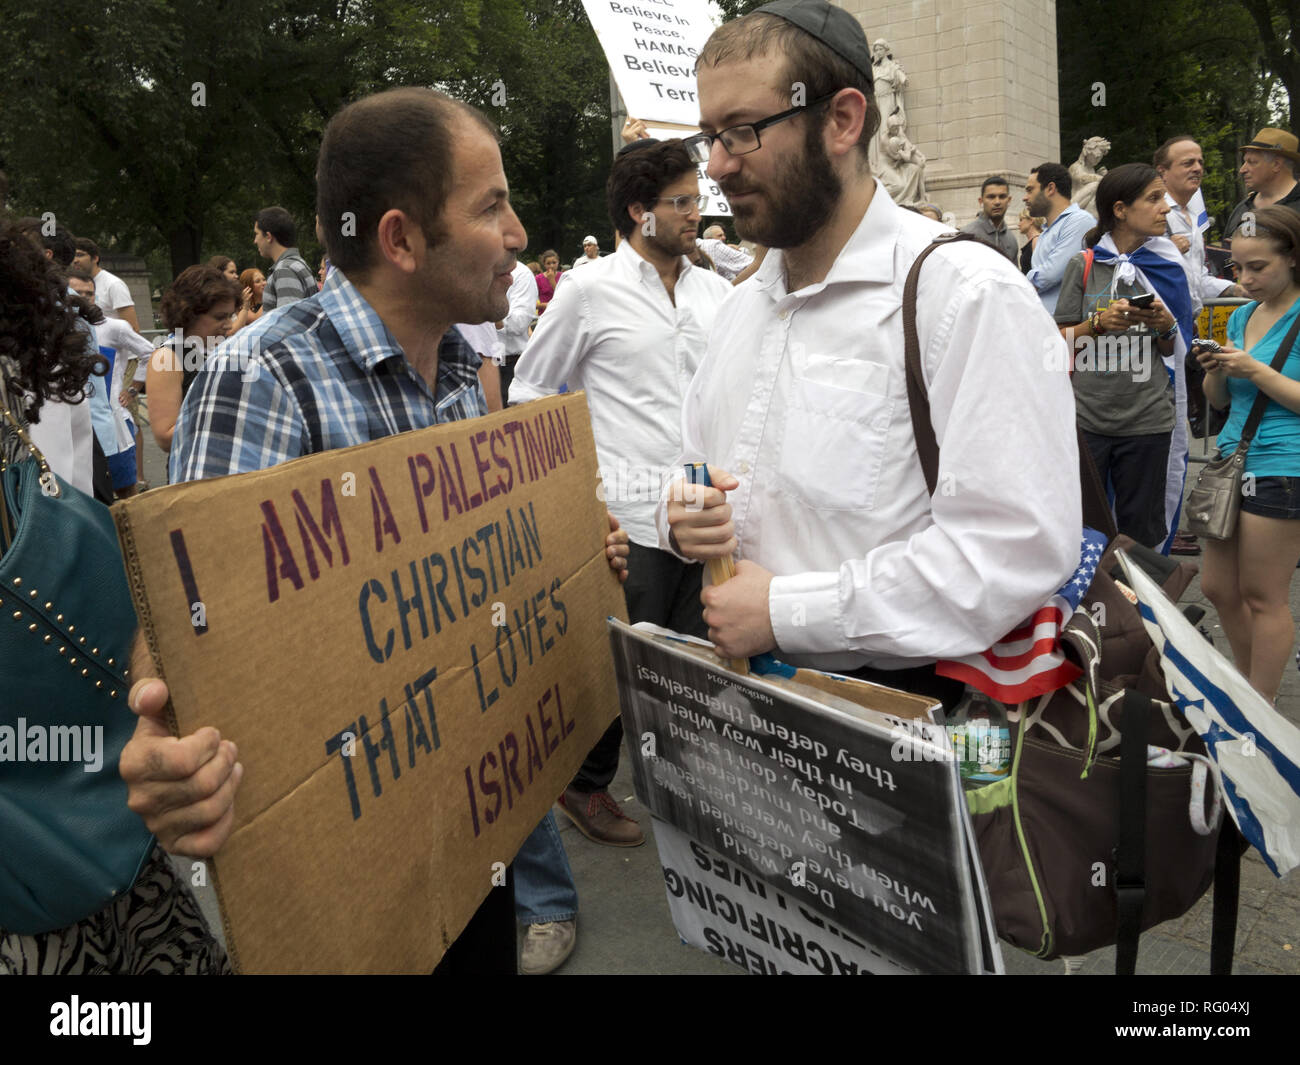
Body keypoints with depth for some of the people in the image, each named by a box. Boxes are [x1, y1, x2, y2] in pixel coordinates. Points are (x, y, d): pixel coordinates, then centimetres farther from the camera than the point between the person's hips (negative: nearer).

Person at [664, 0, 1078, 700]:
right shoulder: (742, 305, 13)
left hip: (900, 699, -8)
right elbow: (694, 469, 22)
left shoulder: (967, 293, -12)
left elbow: (1019, 548, -21)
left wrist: (785, 610, -19)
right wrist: (682, 517, -3)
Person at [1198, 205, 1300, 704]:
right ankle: (1250, 693, 30)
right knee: (1218, 588, 12)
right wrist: (1215, 371, -2)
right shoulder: (1242, 316, 13)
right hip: (1233, 459, 8)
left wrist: (1256, 371, -19)